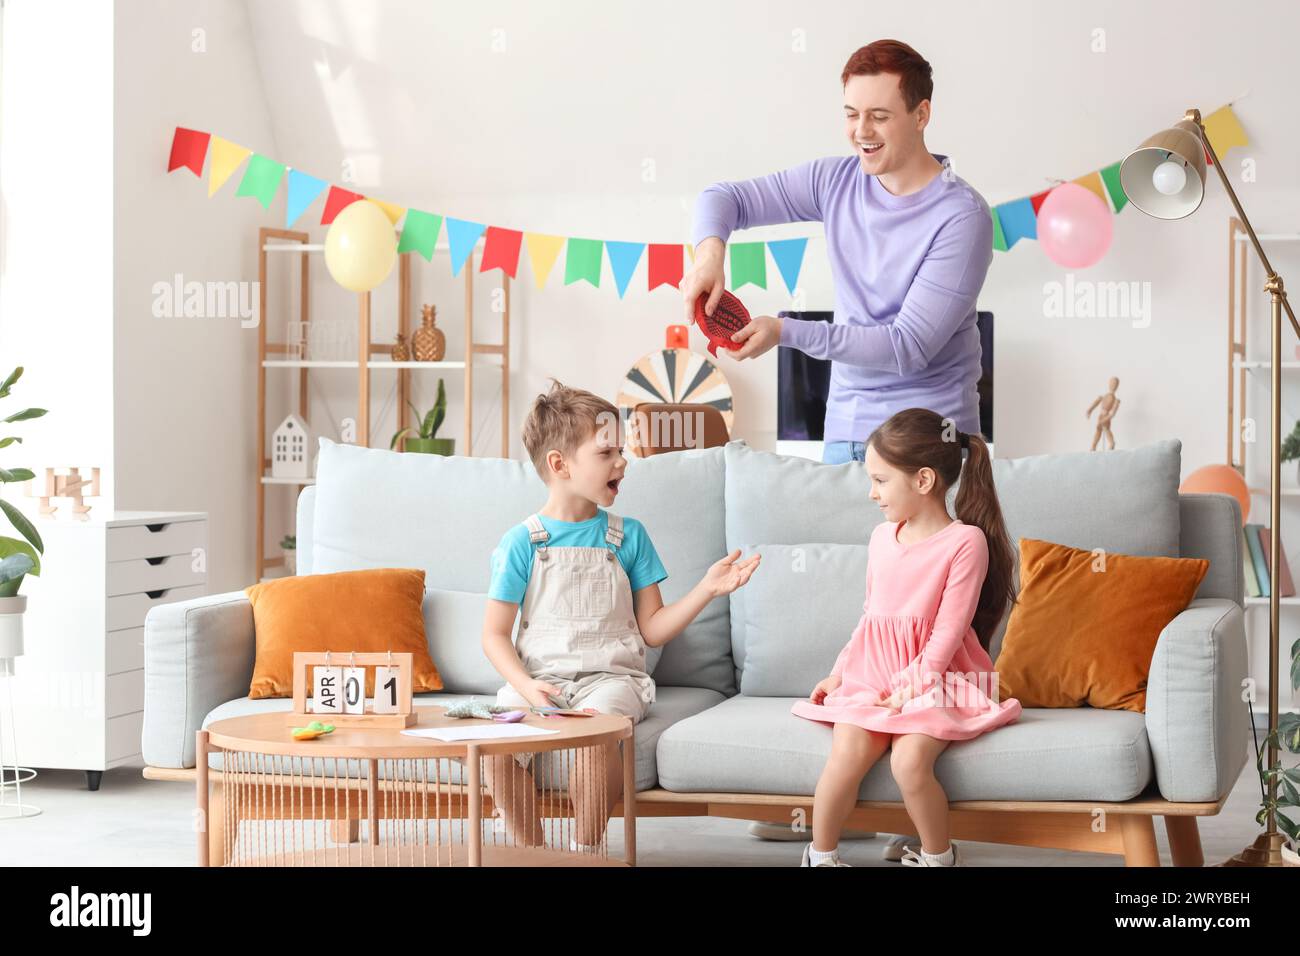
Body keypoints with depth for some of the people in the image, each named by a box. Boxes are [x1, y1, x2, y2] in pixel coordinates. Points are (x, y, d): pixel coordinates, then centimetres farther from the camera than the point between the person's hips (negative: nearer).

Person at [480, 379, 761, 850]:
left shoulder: (627, 536, 8)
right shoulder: (521, 542, 2)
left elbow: (652, 629, 9)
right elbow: (495, 634, 2)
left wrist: (707, 588, -3)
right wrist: (525, 685, -15)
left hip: (609, 675, 0)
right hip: (538, 677, 0)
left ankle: (584, 853, -13)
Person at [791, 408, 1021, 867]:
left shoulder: (965, 541, -8)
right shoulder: (882, 537, 12)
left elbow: (948, 629, -13)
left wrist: (909, 686, -19)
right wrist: (839, 671, 12)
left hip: (931, 679, -4)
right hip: (871, 675, 5)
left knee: (909, 760, -29)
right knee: (848, 752, -23)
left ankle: (938, 857, -4)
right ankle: (820, 855, -5)